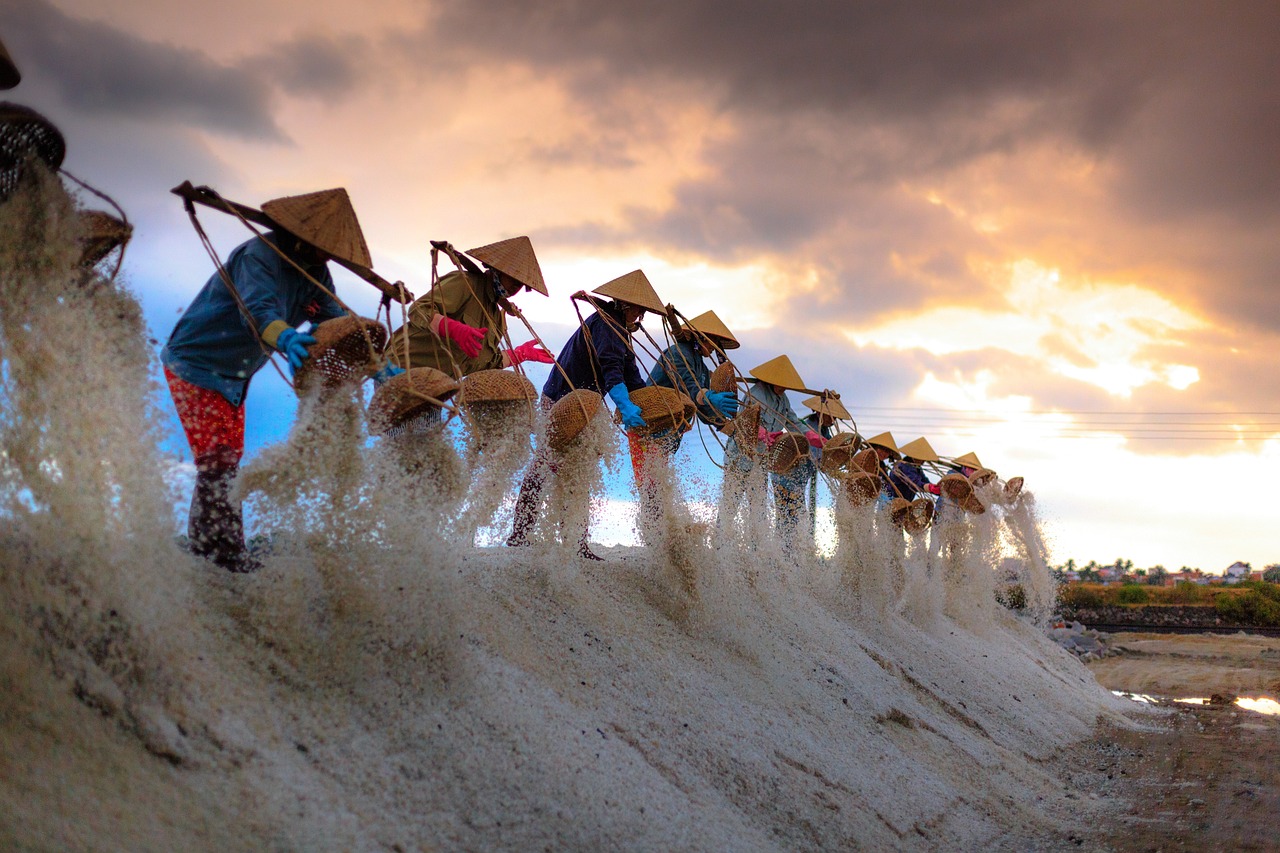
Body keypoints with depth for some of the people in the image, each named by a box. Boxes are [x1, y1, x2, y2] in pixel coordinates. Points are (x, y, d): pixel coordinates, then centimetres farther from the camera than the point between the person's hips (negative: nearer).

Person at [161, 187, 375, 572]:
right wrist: (285, 338, -64)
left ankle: (202, 546, 29)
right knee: (217, 460, -14)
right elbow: (257, 308, -43)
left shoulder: (313, 271, 2)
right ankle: (228, 557, -14)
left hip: (233, 378, 9)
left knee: (226, 462, 16)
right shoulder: (259, 256, -25)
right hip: (195, 365, -9)